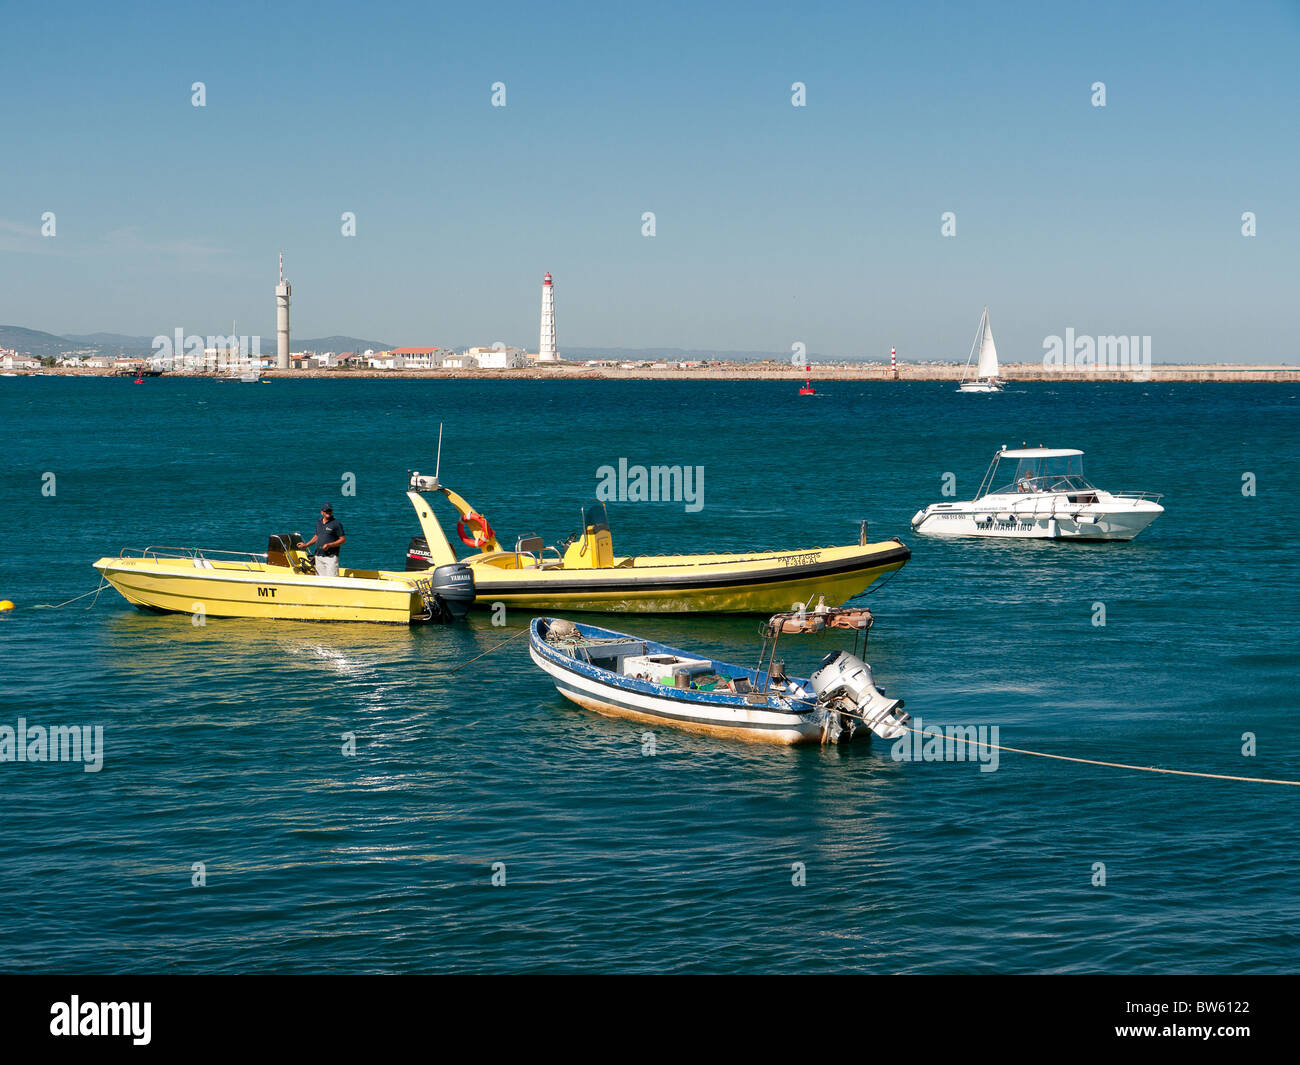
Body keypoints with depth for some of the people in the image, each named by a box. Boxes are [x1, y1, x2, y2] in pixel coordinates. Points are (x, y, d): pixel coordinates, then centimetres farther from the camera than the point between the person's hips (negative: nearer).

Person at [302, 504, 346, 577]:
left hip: (331, 557, -6)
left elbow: (343, 540, -8)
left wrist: (329, 545, -18)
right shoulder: (318, 521, 13)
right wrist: (306, 545, 16)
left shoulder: (336, 523, -7)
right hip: (319, 556, 6)